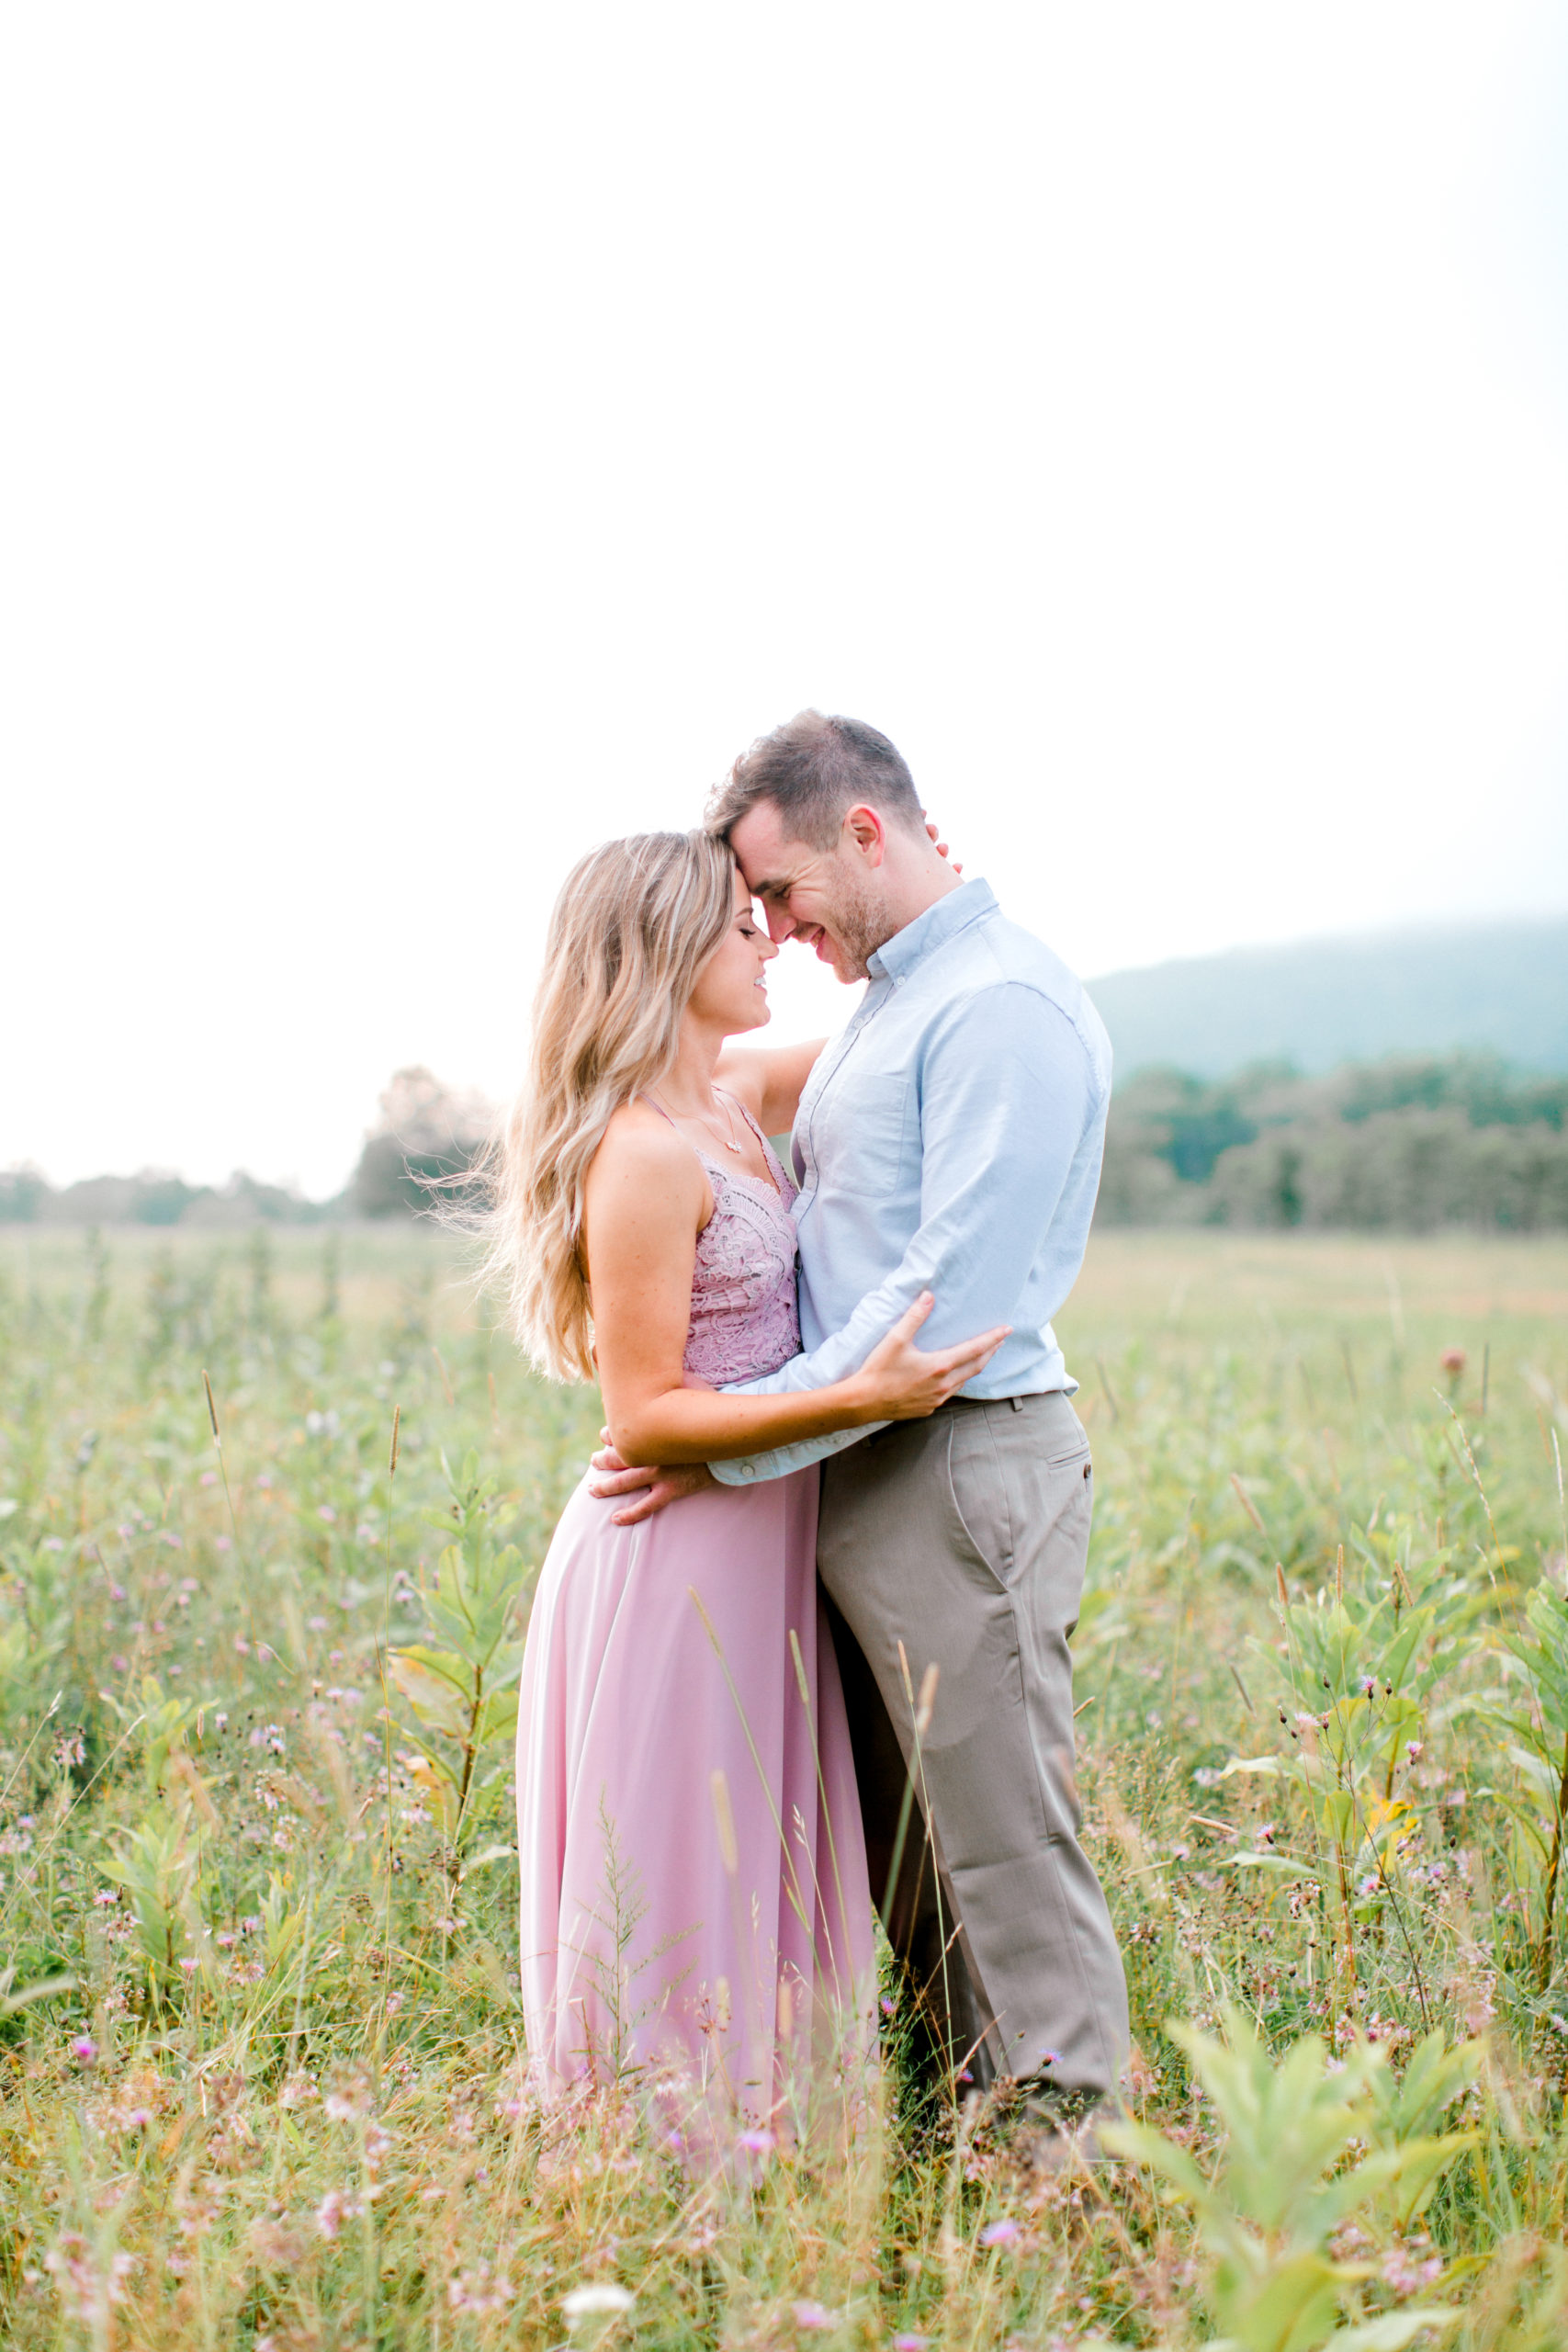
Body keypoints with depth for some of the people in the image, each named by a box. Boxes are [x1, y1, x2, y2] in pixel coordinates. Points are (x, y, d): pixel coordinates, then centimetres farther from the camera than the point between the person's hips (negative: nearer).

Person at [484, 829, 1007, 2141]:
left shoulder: (732, 1108, 7)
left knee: (757, 1875, 17)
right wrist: (859, 1399, -26)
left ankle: (739, 2138, 29)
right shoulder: (643, 1155, -19)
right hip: (680, 1560, -9)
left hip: (757, 1551, 9)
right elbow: (644, 1414, -20)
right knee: (680, 1894, 2)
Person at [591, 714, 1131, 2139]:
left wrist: (733, 1442, -19)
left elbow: (956, 1293, -21)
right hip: (865, 1478, 10)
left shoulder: (1005, 1005, -15)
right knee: (900, 1847, 15)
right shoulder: (887, 1002, 17)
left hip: (964, 1471, -10)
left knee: (1004, 1838, -1)